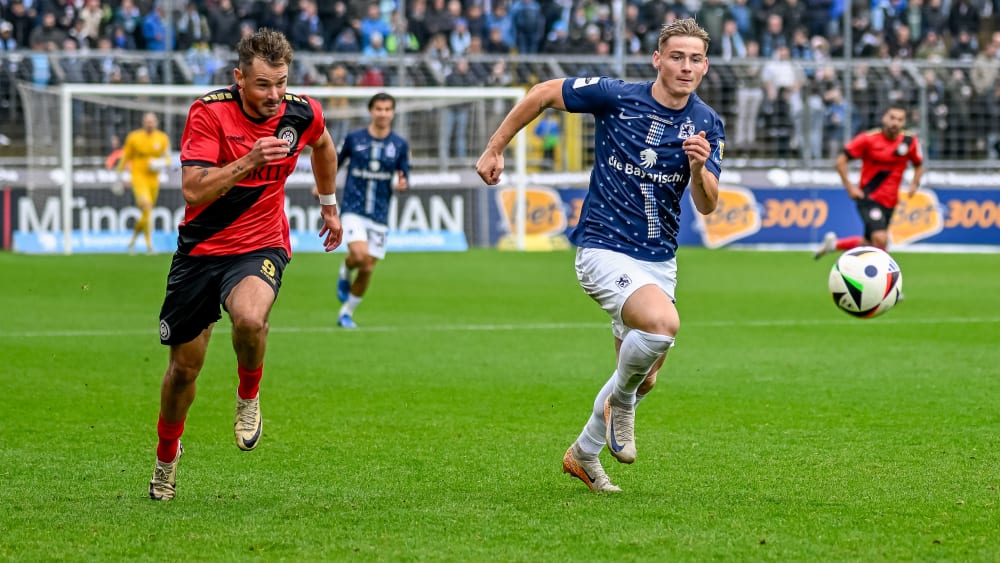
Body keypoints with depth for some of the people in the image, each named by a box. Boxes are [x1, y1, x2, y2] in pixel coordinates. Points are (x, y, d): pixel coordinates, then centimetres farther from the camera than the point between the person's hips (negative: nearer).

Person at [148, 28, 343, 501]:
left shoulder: (303, 113, -8)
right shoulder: (209, 112, -17)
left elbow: (323, 147, 18)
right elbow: (193, 189, -25)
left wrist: (329, 206, 29)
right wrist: (248, 162, -37)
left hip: (260, 247, 0)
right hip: (201, 247, 0)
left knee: (249, 319, -34)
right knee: (185, 365, 7)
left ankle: (249, 395, -1)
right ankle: (167, 455, 35)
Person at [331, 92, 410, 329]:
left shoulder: (400, 144, 3)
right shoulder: (354, 138, -1)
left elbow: (404, 176, 7)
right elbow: (335, 161, 15)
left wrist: (403, 183, -15)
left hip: (379, 215, 2)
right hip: (353, 209, -2)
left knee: (367, 269, 4)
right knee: (359, 254, -26)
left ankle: (347, 313, 24)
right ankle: (345, 272, 10)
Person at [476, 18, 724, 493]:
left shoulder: (708, 124, -1)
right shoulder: (616, 96, -11)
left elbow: (706, 205, -7)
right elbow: (543, 93, 2)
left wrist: (700, 168, -28)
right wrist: (494, 148, 3)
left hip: (659, 259, 6)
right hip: (605, 251, -6)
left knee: (641, 378, 13)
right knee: (662, 323, -32)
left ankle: (584, 454, 38)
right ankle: (621, 402, -3)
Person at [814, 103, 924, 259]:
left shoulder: (910, 141, -1)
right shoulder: (868, 139, -11)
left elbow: (919, 165, 16)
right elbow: (841, 160, -5)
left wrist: (914, 184, -3)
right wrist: (849, 186, -12)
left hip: (889, 201, 5)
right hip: (869, 198, -5)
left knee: (870, 244, 15)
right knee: (880, 239, -25)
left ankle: (834, 243, 39)